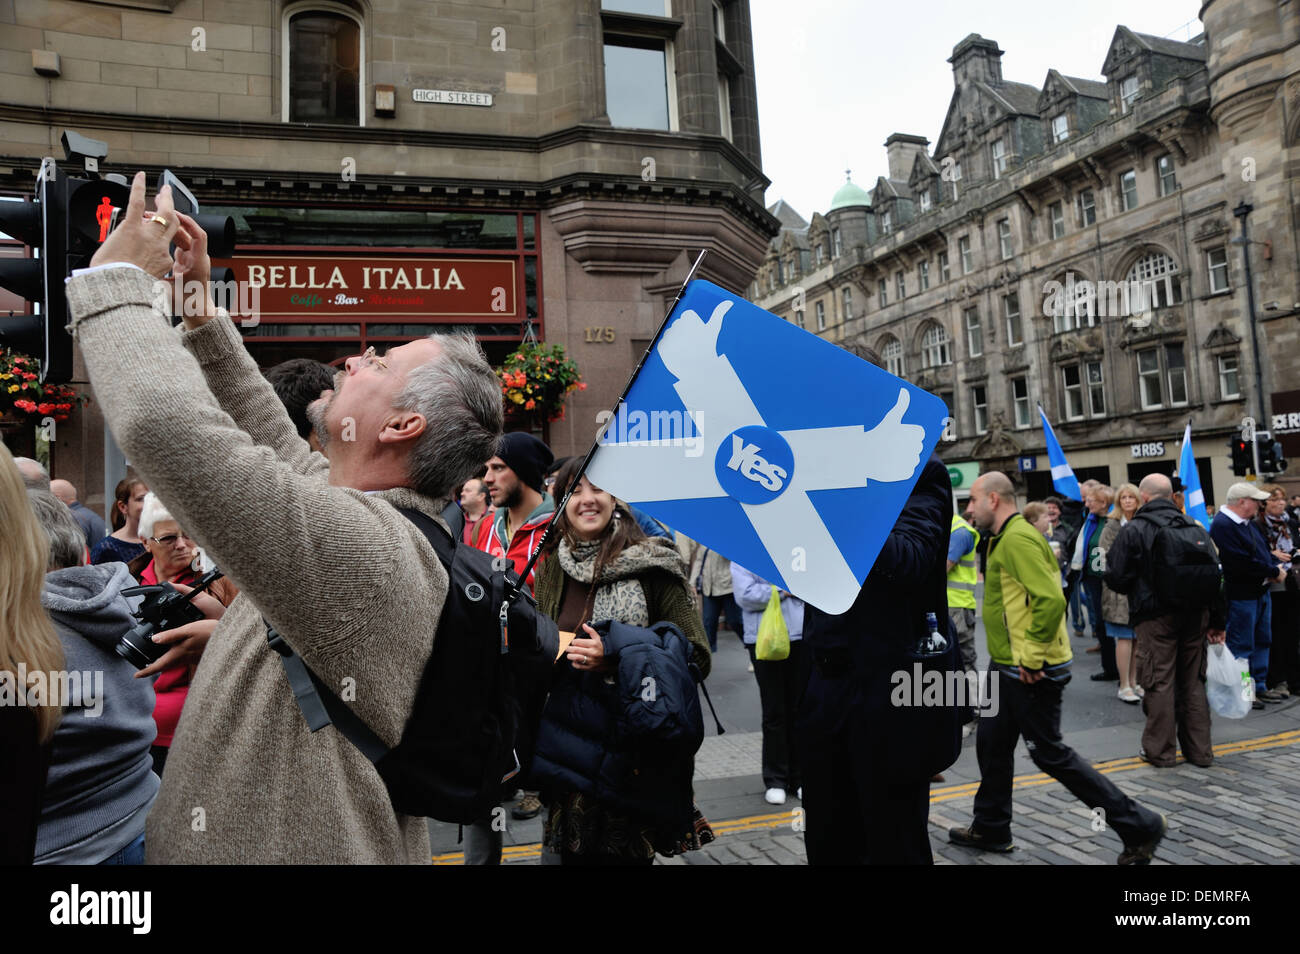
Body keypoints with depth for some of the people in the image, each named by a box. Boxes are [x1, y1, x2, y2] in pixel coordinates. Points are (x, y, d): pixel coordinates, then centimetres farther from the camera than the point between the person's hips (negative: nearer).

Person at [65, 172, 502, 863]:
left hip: (277, 847, -8)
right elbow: (277, 445, 14)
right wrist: (199, 308, 12)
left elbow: (166, 422, -38)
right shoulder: (391, 522, -1)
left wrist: (117, 277, -20)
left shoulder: (362, 546, -30)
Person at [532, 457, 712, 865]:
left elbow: (696, 656, -10)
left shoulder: (650, 563, -8)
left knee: (625, 852, 2)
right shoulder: (552, 567, 7)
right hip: (570, 750, 4)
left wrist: (616, 658, -19)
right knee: (576, 853, 10)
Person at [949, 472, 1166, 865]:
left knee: (1050, 753, 1)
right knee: (991, 744, 16)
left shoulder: (1018, 538, -20)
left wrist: (1033, 659, -23)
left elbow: (1051, 599, -30)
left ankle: (1139, 826, 14)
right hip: (1008, 665, 10)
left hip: (1031, 671, -10)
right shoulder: (1005, 537, 12)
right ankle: (990, 829, 30)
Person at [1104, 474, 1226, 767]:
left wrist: (1136, 591, 13)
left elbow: (1116, 578, -10)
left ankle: (1159, 751, 10)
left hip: (1155, 615, -5)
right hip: (1195, 613, 5)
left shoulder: (1132, 531, -8)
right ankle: (1199, 750, 21)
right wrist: (1218, 620, 13)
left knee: (1160, 682, 1)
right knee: (1193, 681, 13)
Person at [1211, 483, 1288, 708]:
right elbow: (1242, 563, -26)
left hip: (1261, 591, 10)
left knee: (1262, 641, 17)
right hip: (1240, 594, -10)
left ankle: (1259, 686, 28)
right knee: (1242, 646, -1)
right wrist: (1274, 572, -16)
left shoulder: (1250, 523, 13)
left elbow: (1264, 550, 21)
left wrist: (1278, 565, 1)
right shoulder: (1222, 526, -20)